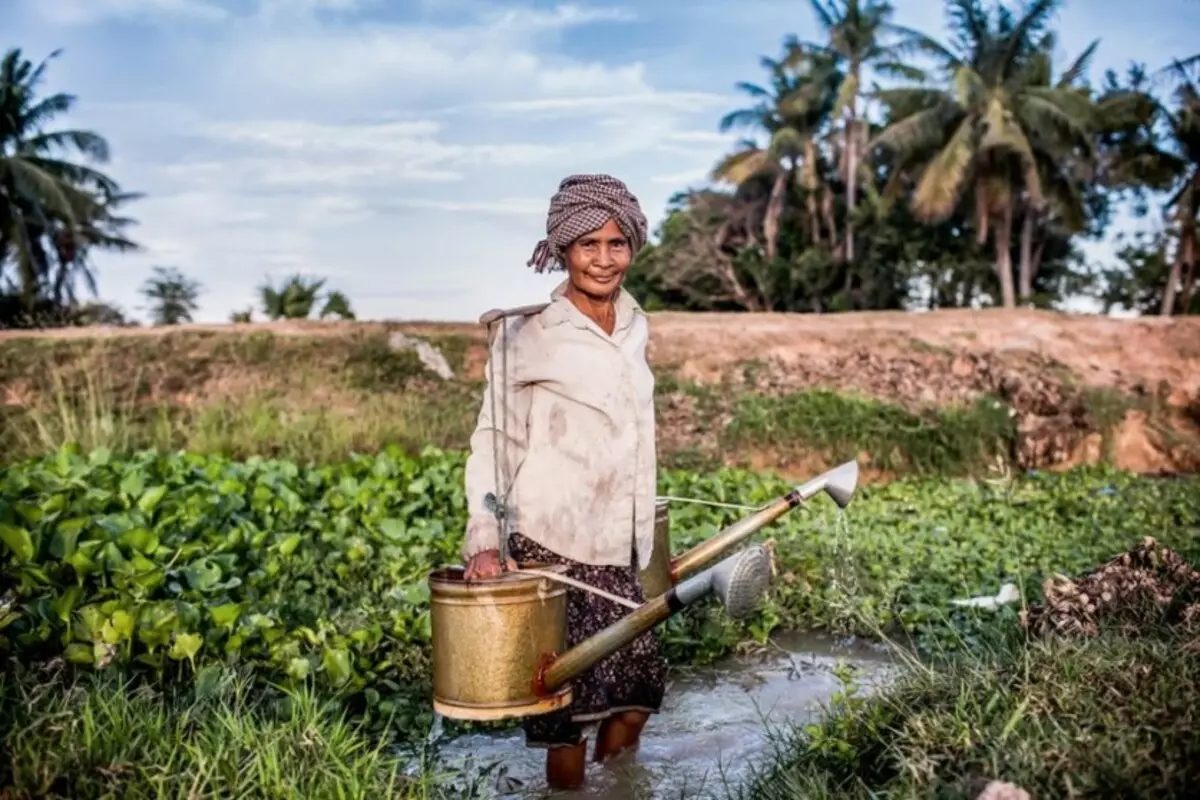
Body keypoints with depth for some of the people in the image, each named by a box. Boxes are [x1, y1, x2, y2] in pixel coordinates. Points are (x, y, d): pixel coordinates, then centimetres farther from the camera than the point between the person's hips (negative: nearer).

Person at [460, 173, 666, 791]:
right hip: (549, 543, -6)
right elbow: (493, 439, -7)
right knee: (567, 696, 1)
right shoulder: (529, 332, -10)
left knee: (638, 684, 11)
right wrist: (483, 540, -15)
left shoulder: (634, 326, 7)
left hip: (617, 549, 6)